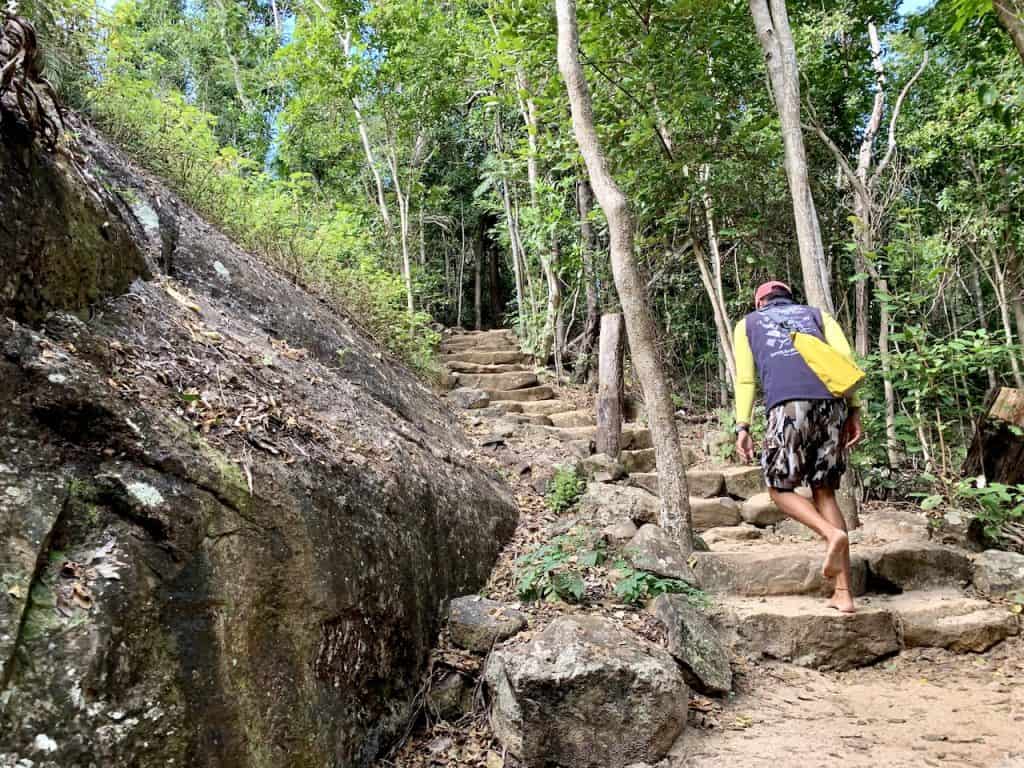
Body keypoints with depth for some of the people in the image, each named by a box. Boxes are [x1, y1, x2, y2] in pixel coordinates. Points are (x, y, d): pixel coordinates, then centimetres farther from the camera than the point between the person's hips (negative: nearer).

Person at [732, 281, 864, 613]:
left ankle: (832, 534, -18)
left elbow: (745, 378, 12)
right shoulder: (817, 314, 30)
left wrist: (742, 427, 5)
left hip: (788, 405, -3)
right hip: (832, 402, 3)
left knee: (781, 489, 11)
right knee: (824, 492, 10)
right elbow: (845, 358, 12)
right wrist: (854, 412, 8)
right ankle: (843, 592, 6)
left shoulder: (747, 324, 27)